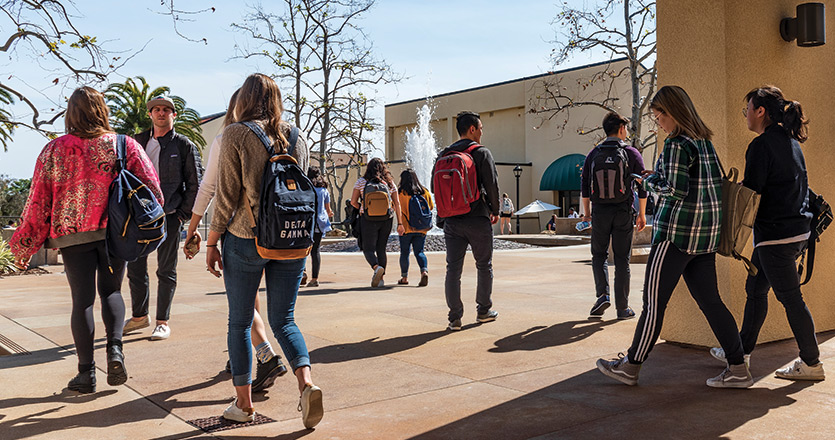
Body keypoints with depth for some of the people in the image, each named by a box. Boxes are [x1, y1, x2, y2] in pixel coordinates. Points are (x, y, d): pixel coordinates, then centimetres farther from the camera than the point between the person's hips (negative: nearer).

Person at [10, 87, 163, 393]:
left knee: (82, 298, 6)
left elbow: (38, 201, 2)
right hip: (115, 231, 1)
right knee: (111, 291, 16)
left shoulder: (55, 150, 1)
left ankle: (86, 372, 8)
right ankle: (114, 348, -6)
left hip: (73, 235, 0)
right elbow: (152, 187, -3)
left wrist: (24, 247, 10)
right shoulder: (126, 145, 1)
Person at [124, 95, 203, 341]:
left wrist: (183, 215, -6)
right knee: (134, 268, 10)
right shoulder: (137, 142, 11)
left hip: (169, 216, -4)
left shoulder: (184, 145, 0)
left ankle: (163, 322, 12)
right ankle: (140, 316, 26)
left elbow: (195, 184, -1)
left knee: (166, 271, 3)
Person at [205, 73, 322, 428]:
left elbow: (227, 196, -8)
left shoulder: (236, 135, -5)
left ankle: (243, 402, 18)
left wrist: (211, 242, -1)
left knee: (240, 323, 11)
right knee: (283, 320, 12)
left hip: (245, 240, -3)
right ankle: (306, 382, -10)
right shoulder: (296, 138, 7)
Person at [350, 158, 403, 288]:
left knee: (368, 248, 1)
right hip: (386, 219, 3)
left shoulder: (361, 182, -1)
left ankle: (377, 267, -28)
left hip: (368, 219, -3)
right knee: (381, 249, 13)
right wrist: (400, 223, 4)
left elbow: (353, 202, 0)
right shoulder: (389, 182, 4)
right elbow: (397, 203, 1)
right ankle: (380, 278, 14)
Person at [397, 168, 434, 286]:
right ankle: (424, 271, -17)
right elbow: (431, 207, 10)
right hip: (421, 228, 2)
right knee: (419, 252, 7)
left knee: (404, 252, 11)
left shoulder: (400, 192, -7)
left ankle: (404, 277, 18)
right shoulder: (424, 191, 2)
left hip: (406, 228, -2)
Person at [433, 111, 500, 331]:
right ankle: (484, 311, 22)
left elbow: (434, 187, 12)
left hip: (451, 222, 4)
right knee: (484, 266, 13)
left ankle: (455, 318, 2)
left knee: (453, 269, 4)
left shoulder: (443, 155, 8)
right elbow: (492, 185, -9)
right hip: (478, 220, -3)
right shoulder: (482, 153, -6)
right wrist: (495, 211, 5)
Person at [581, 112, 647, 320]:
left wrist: (586, 212, 15)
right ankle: (622, 308, 8)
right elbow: (642, 186, -2)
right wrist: (642, 214, 6)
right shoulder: (631, 154, -1)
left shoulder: (594, 154, 4)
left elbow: (584, 186, 5)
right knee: (622, 259, 6)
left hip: (600, 212, 1)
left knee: (599, 255, 14)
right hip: (623, 213, -1)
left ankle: (602, 294, -7)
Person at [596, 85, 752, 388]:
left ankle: (630, 367, 11)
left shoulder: (677, 144, -13)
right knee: (709, 301, 11)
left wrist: (650, 181, -3)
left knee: (654, 301, 0)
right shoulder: (705, 141, 13)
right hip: (705, 234, 9)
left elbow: (676, 190, -21)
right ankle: (738, 369, 12)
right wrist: (658, 176, 12)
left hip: (677, 232, -9)